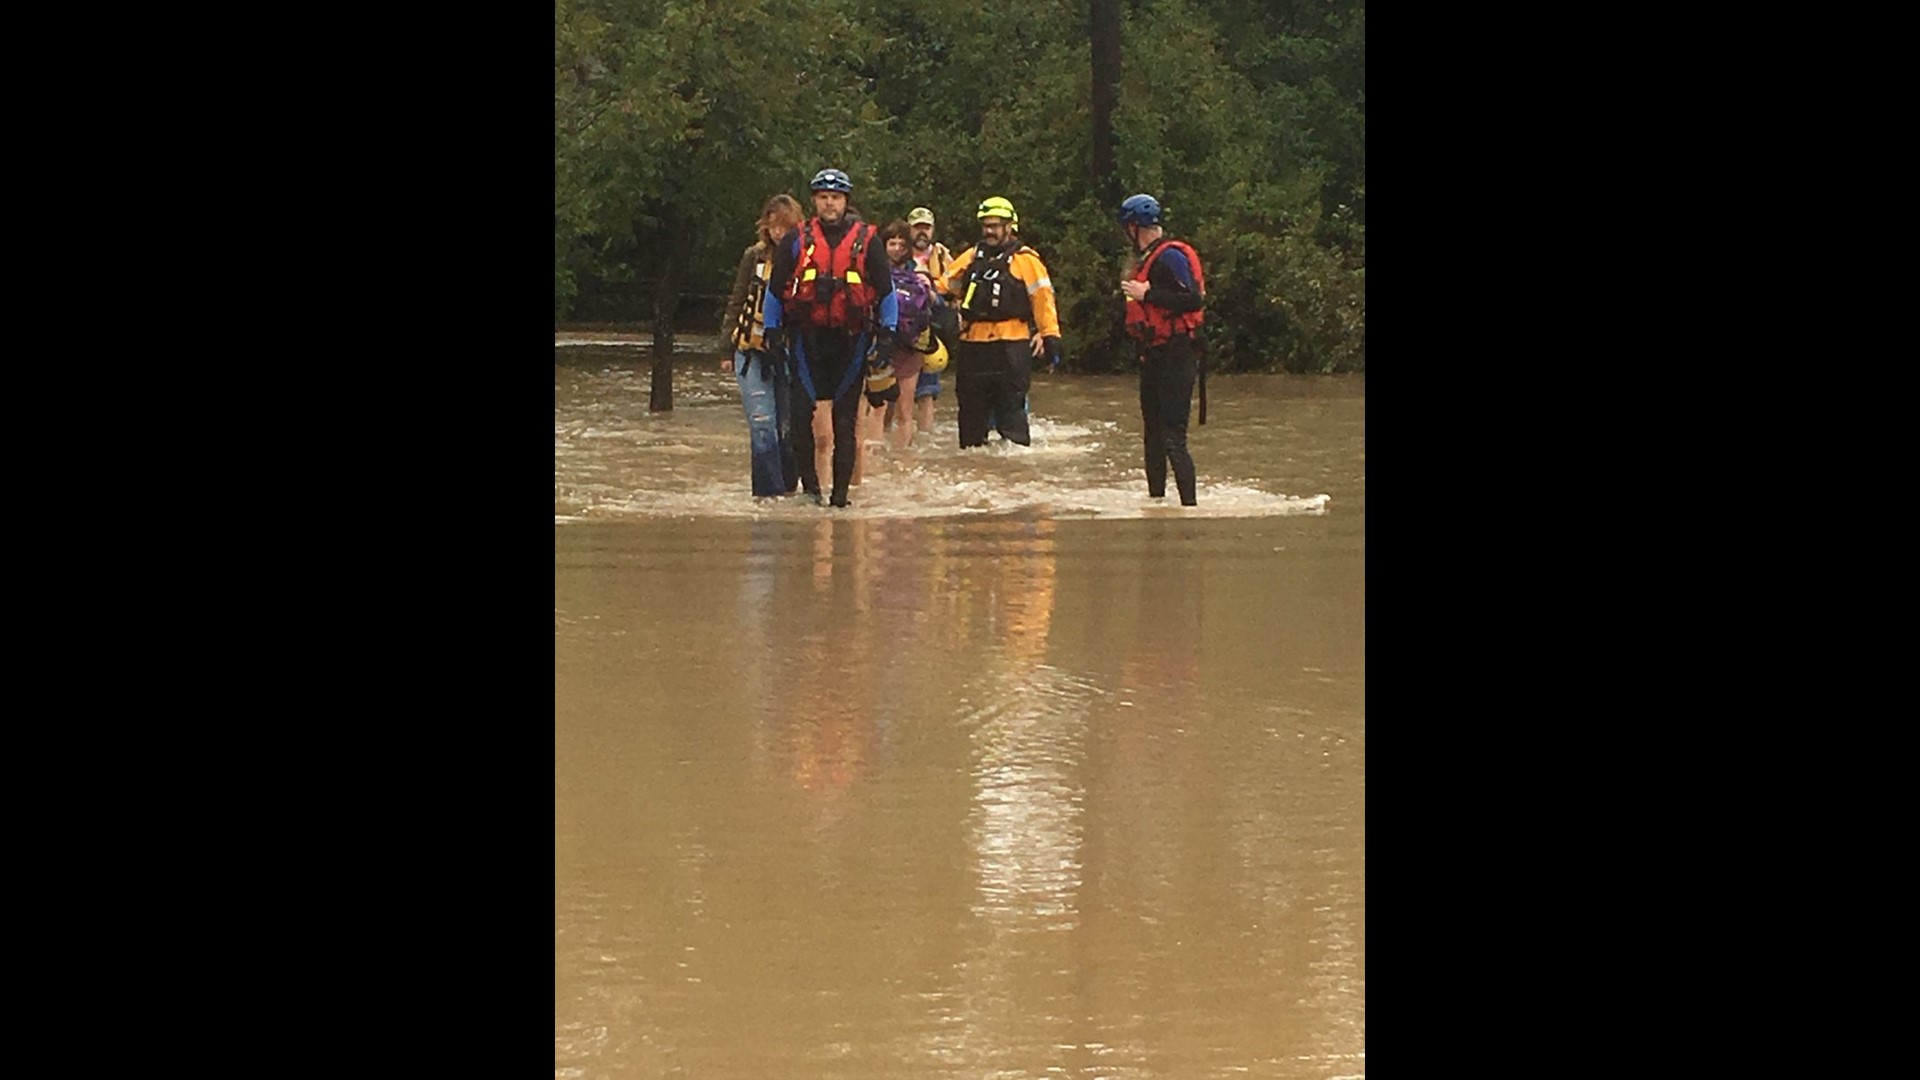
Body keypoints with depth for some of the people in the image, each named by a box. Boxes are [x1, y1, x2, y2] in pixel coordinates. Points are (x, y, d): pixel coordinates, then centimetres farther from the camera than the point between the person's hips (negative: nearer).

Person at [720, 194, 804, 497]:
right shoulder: (755, 257, 4)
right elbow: (736, 304, 12)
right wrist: (727, 349, 10)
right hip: (753, 352, 0)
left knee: (789, 430, 3)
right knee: (763, 427, -8)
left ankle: (789, 488, 16)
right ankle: (769, 493, -6)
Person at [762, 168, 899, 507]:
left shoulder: (866, 241, 6)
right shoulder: (796, 241, 7)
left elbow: (886, 290, 9)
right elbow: (775, 289, 12)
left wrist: (887, 332, 3)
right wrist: (773, 331, 6)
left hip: (851, 339, 0)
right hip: (807, 339, 0)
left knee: (845, 420, 2)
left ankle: (841, 491, 5)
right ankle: (809, 482, 3)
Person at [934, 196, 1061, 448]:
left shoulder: (1025, 261, -1)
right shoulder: (971, 258, 15)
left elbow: (1043, 298, -4)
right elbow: (944, 285, 20)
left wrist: (1050, 337, -9)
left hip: (1011, 347, -5)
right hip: (973, 346, 5)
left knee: (1010, 407, -6)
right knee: (971, 408, 10)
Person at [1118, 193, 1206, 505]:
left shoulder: (1170, 256, -14)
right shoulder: (1150, 258, 16)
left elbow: (1193, 300, -24)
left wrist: (1146, 294, -21)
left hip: (1175, 357, -11)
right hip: (1155, 356, 11)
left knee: (1173, 438, -14)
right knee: (1154, 433, 18)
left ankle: (1190, 506, -15)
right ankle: (1156, 500, 28)